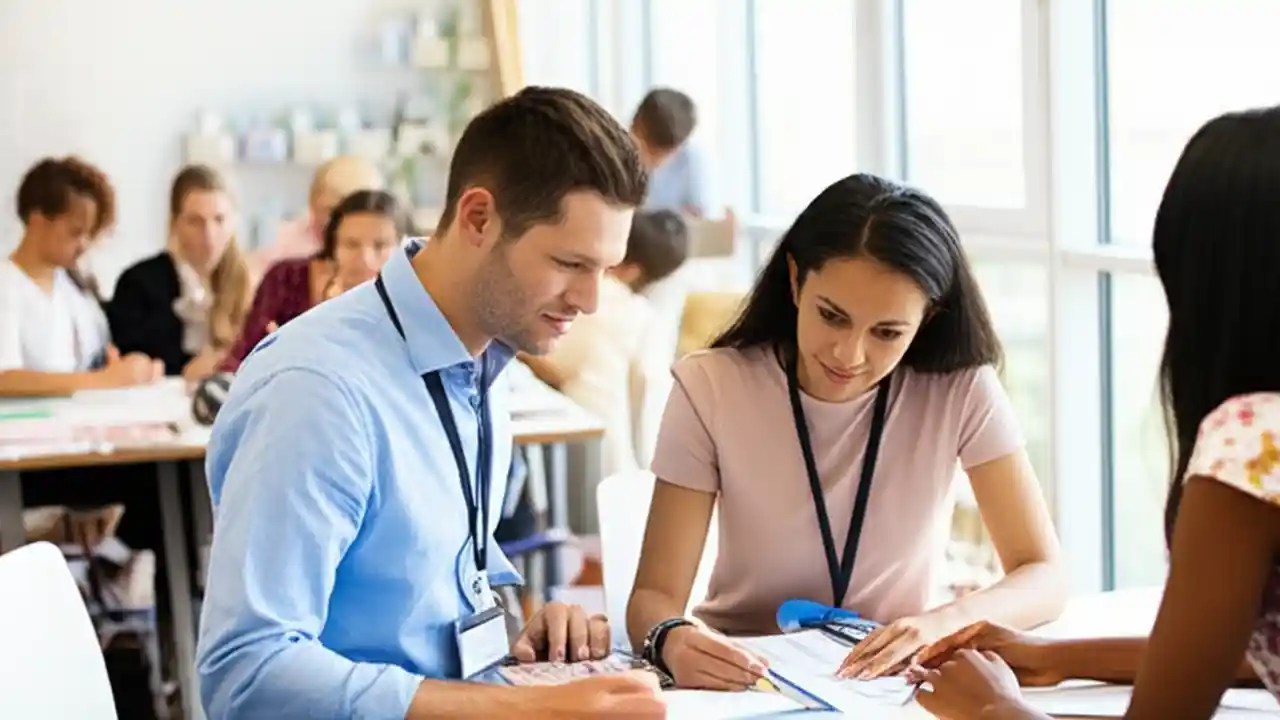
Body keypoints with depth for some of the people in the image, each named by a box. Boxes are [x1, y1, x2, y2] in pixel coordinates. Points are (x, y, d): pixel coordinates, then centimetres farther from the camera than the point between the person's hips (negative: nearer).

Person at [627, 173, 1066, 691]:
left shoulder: (961, 390, -10)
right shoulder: (709, 388, -11)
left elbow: (1044, 576, -10)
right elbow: (655, 595, -12)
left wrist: (946, 624, -30)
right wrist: (673, 639, -35)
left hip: (890, 680, 0)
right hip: (741, 678, 0)